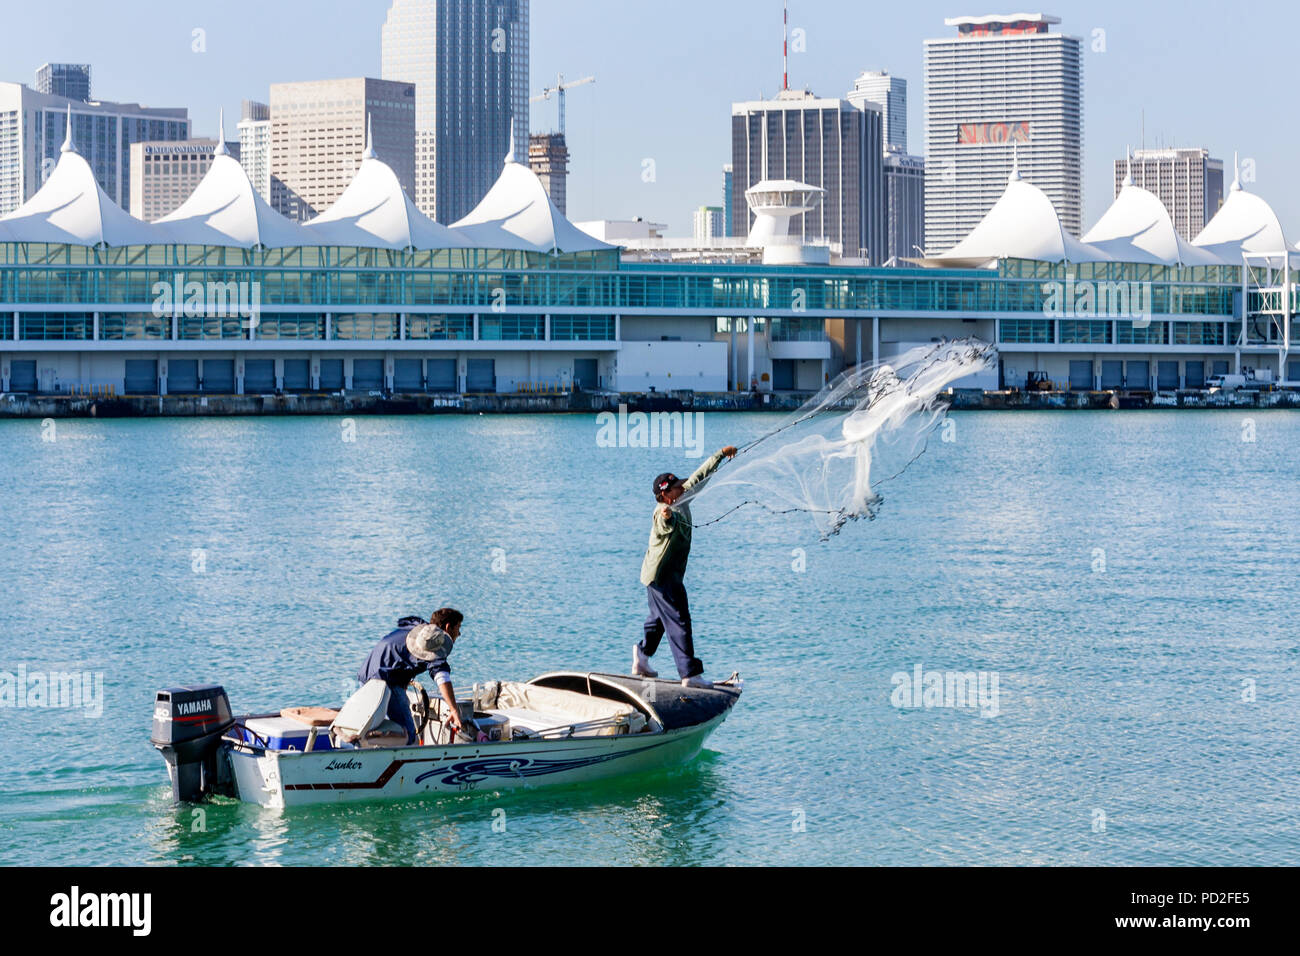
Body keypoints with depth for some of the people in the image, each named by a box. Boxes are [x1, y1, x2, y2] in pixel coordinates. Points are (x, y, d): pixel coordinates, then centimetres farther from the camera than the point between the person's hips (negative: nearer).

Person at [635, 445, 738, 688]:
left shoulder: (682, 500, 2)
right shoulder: (664, 513, -25)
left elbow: (699, 476, 15)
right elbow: (666, 524, -51)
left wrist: (720, 455, 22)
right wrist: (666, 516, -74)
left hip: (656, 575, 10)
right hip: (662, 576, -10)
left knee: (659, 618, 23)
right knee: (679, 622, -11)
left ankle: (641, 661, 37)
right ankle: (690, 674, -13)